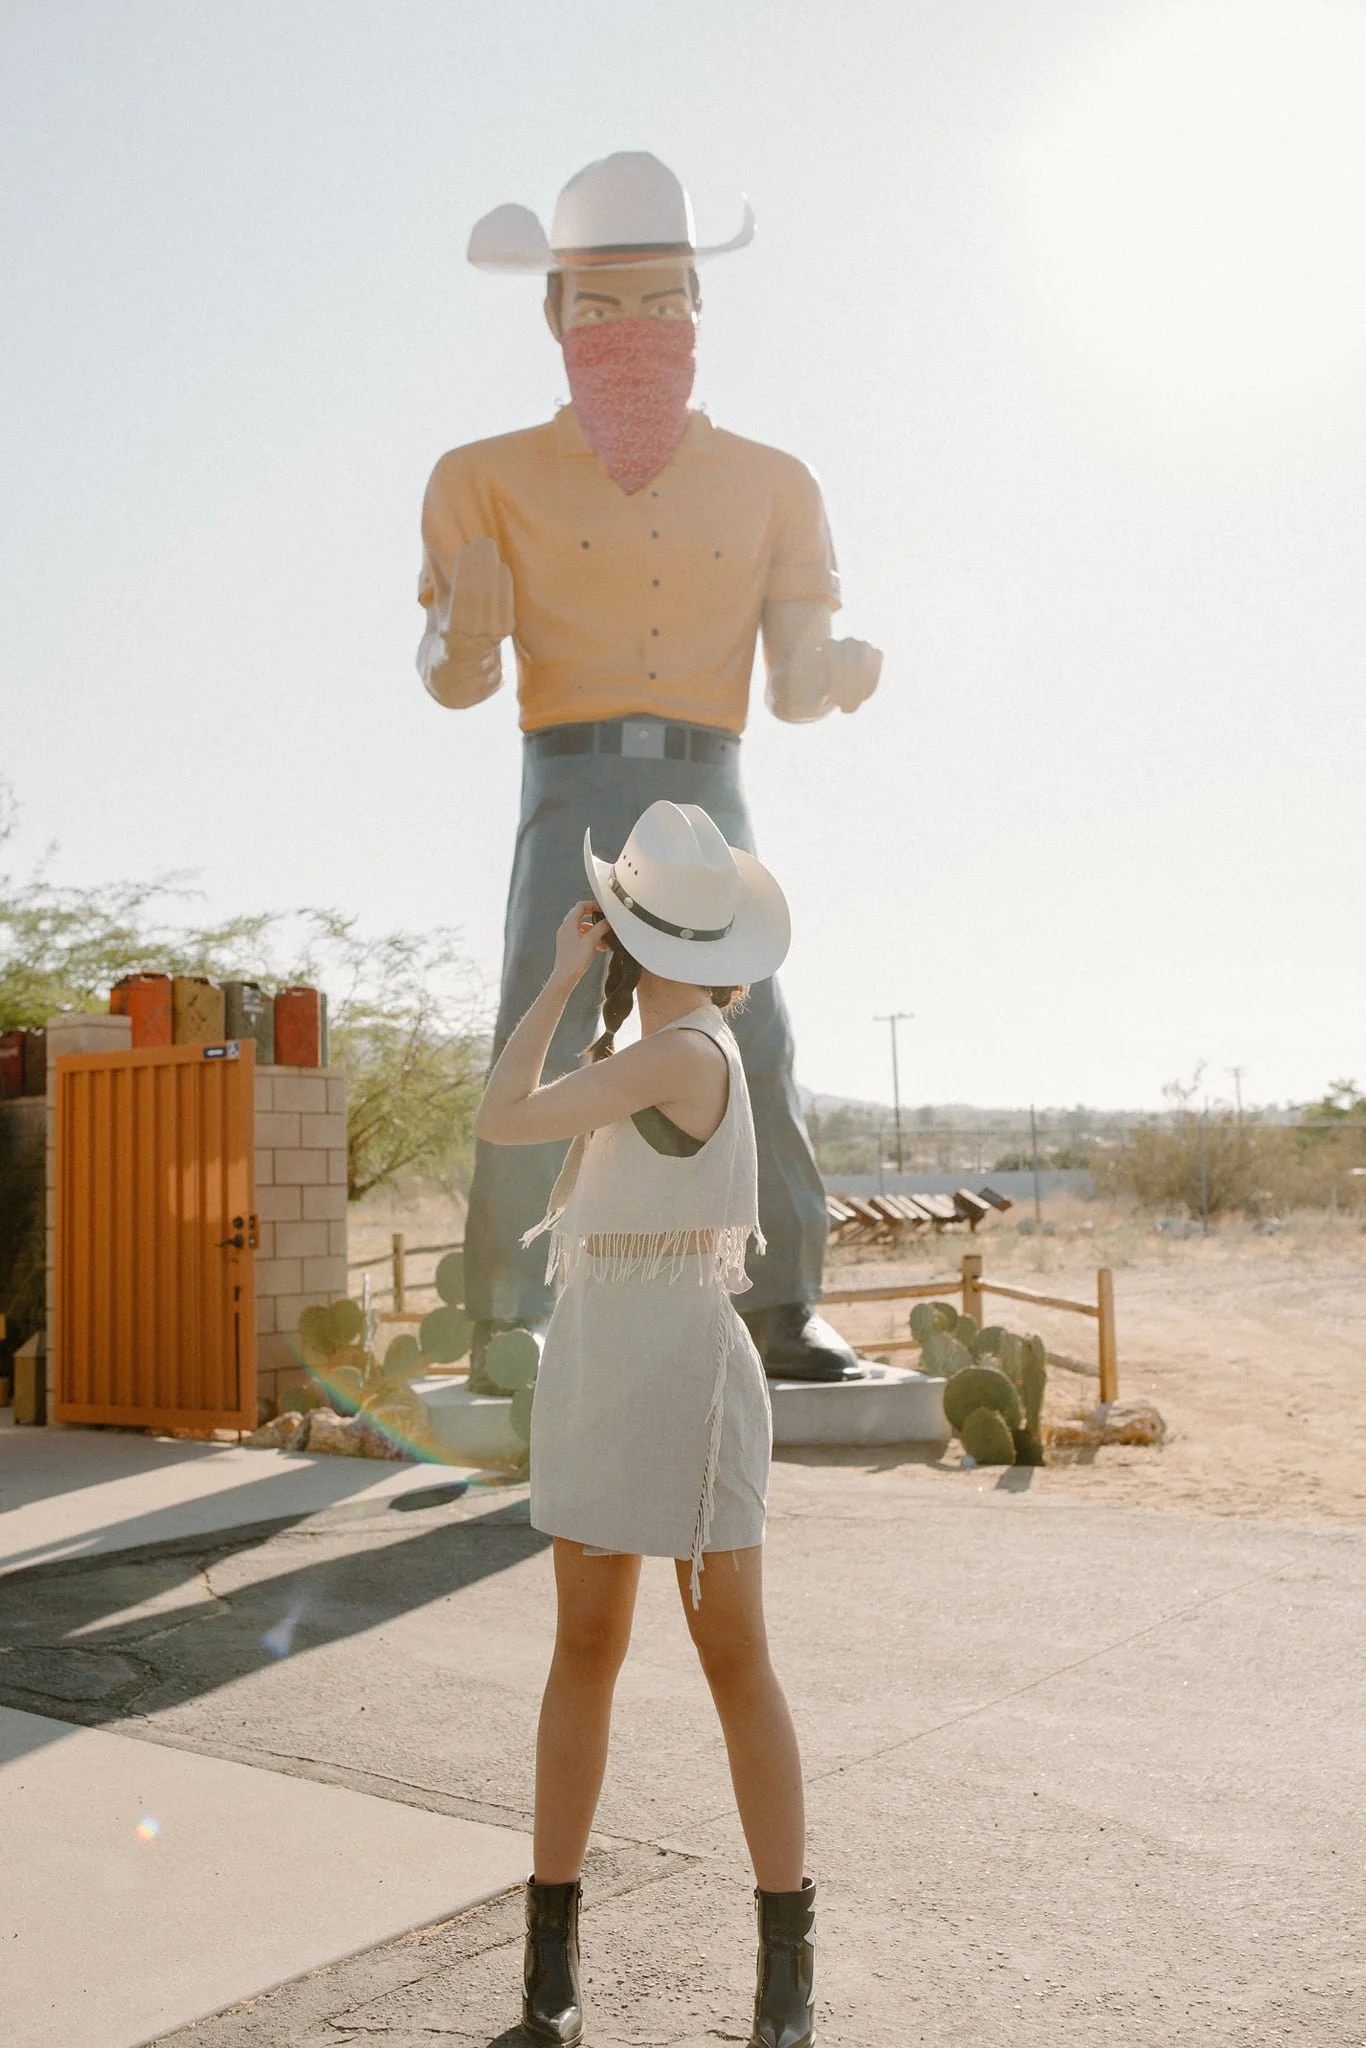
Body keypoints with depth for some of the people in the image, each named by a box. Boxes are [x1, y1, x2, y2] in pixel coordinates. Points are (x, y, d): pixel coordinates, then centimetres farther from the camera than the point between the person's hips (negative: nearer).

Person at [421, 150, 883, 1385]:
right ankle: (507, 1329, -8)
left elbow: (793, 689, 9)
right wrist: (464, 637, -21)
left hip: (708, 794, 2)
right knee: (538, 1059, -14)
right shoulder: (494, 480, 10)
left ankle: (783, 1314, -1)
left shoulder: (770, 484, 15)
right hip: (573, 791, -2)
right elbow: (451, 681, 3)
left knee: (754, 1050, -9)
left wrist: (839, 677, -15)